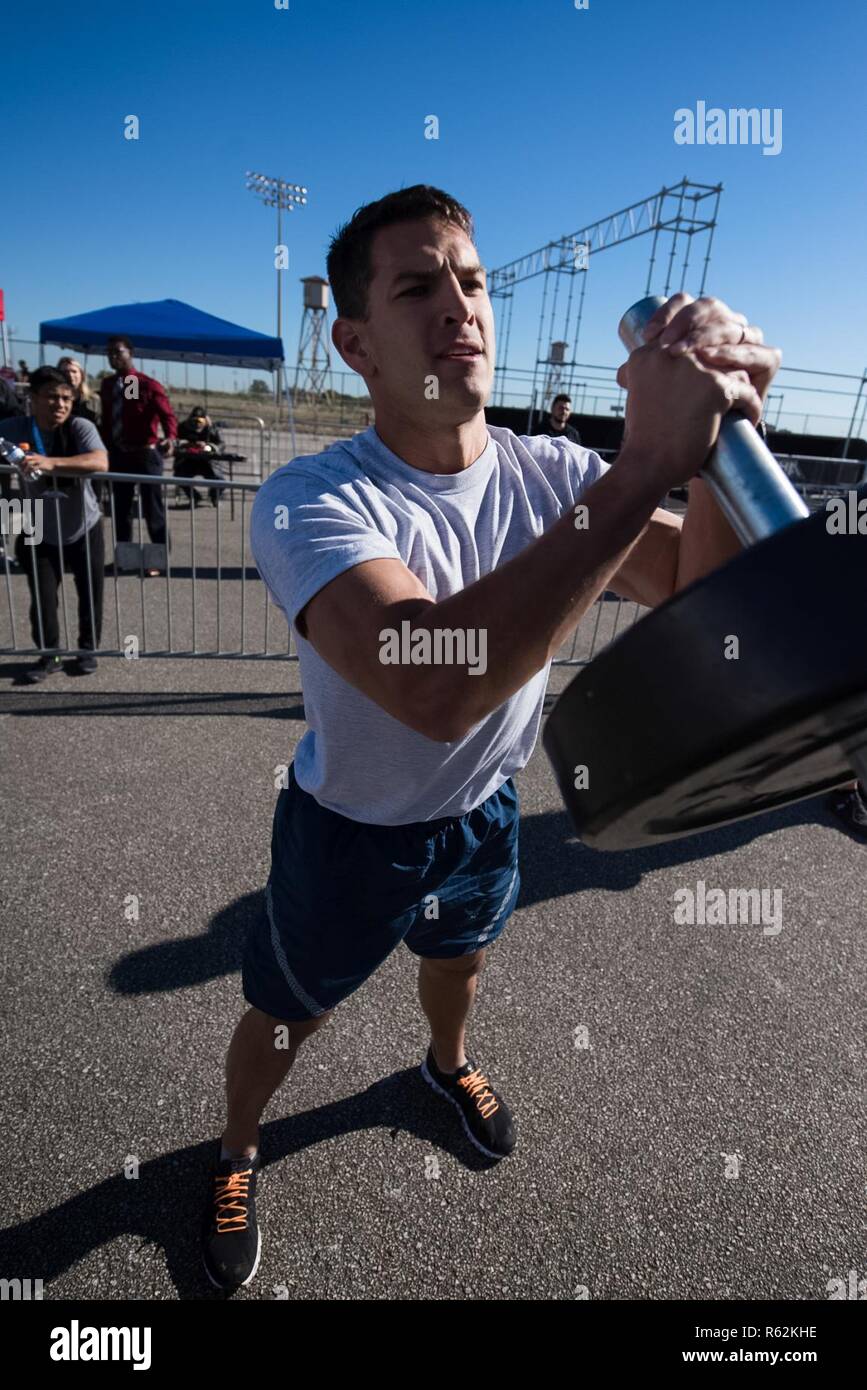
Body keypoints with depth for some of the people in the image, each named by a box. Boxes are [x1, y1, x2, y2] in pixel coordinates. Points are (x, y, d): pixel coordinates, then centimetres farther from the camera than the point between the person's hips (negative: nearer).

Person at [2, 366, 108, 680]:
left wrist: (51, 462, -50)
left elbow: (100, 463, -38)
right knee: (42, 598, 0)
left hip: (84, 529, -1)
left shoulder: (81, 427, -19)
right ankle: (49, 655, 19)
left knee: (90, 595, 8)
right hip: (40, 532, 1)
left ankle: (88, 649, 29)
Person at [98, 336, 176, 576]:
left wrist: (170, 437, -37)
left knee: (153, 509, 0)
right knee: (120, 508, 14)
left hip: (145, 454, -6)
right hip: (117, 454, 6)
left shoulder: (148, 384, -9)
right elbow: (106, 419, 13)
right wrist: (105, 450, 9)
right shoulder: (107, 385, 9)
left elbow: (167, 414, -17)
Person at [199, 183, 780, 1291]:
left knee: (459, 957, 33)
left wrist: (723, 434, -39)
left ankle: (448, 1065, 69)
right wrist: (647, 465, -48)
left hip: (483, 812, 5)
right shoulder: (308, 501, -32)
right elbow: (437, 689, -49)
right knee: (283, 1017, 20)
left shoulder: (550, 475, -15)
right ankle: (236, 1151, 56)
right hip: (350, 831, -4)